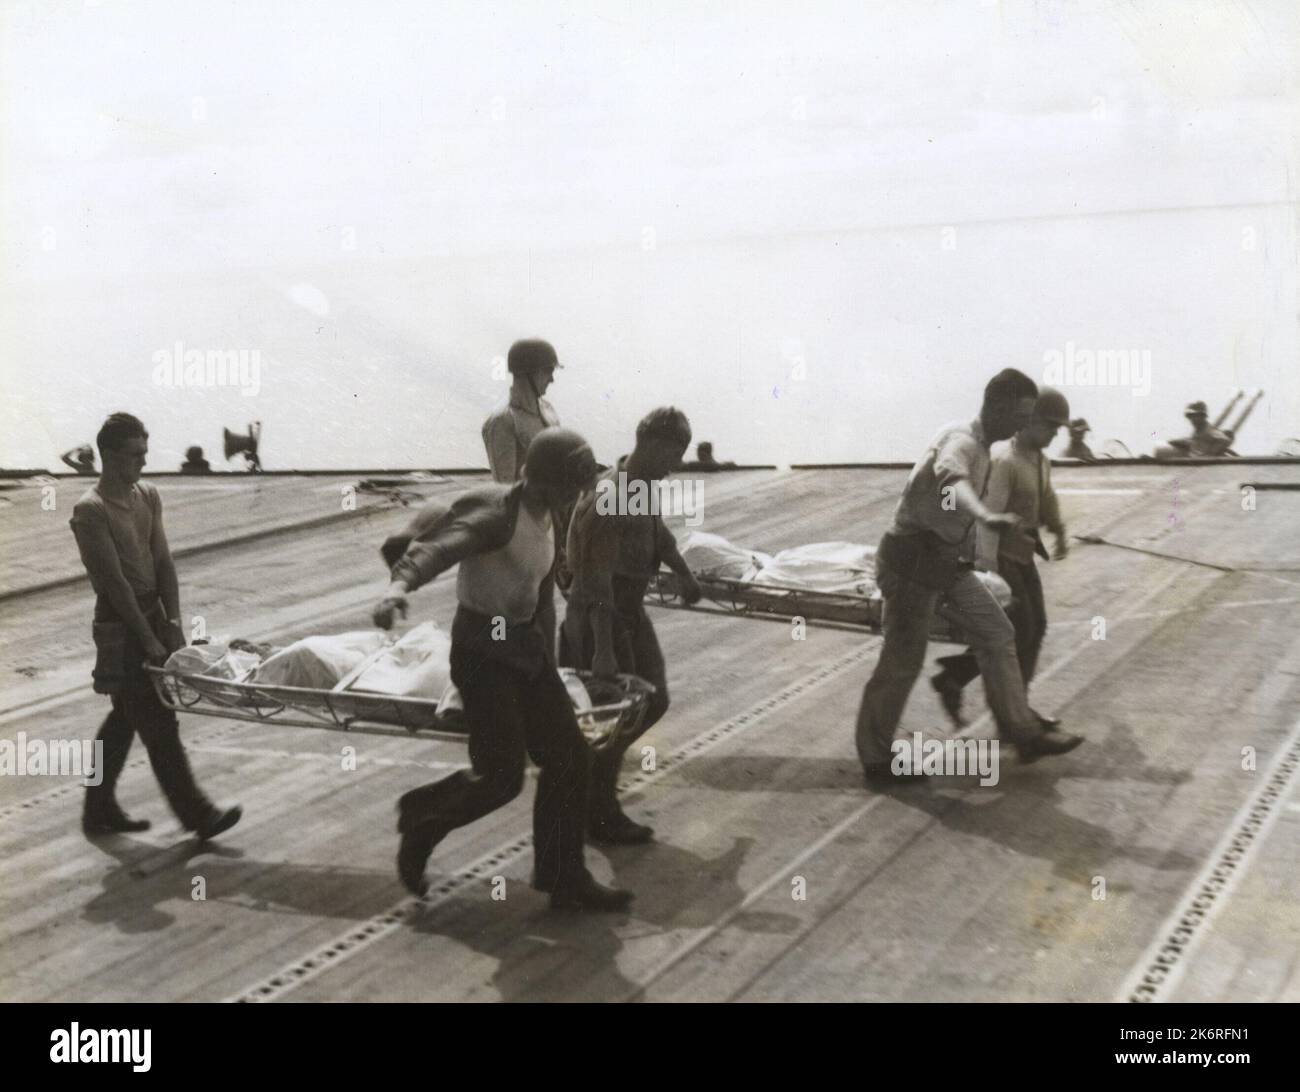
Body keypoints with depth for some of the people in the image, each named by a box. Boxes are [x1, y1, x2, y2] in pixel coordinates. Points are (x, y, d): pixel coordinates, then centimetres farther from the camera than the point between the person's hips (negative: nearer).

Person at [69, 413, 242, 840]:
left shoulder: (148, 496, 6)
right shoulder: (90, 511, -17)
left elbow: (162, 563, 5)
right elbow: (114, 582, -18)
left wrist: (173, 623, -5)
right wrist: (149, 639, -18)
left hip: (151, 614, 8)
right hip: (120, 627, -8)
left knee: (126, 716, 15)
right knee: (158, 724, -3)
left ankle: (100, 810, 26)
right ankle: (197, 814, 3)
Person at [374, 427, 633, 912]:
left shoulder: (545, 516, 6)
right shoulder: (497, 514, -20)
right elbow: (437, 548, -36)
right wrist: (399, 586, -55)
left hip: (523, 644, 9)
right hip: (481, 649, -9)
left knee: (567, 757, 4)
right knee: (501, 776, -10)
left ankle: (563, 878, 12)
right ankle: (421, 816, 17)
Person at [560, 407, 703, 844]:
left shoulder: (644, 484, 2)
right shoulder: (609, 499, -27)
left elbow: (658, 531, 24)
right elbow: (598, 579, -30)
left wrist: (684, 574, 37)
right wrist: (603, 651, -33)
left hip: (630, 610, 9)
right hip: (599, 616, -9)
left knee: (654, 701, 15)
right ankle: (600, 816, 15)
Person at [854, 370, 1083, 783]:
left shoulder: (980, 446, 10)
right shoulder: (962, 440, -21)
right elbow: (951, 480, -46)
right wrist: (986, 517, -65)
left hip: (947, 559, 10)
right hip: (913, 560, -10)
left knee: (997, 636, 7)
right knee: (903, 661, -1)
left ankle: (1024, 733, 14)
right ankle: (875, 760, 12)